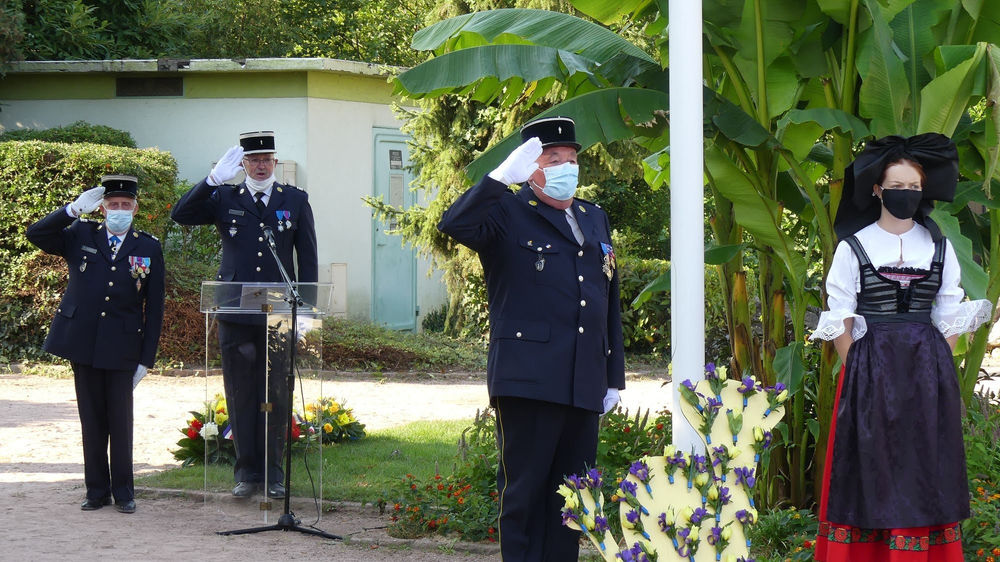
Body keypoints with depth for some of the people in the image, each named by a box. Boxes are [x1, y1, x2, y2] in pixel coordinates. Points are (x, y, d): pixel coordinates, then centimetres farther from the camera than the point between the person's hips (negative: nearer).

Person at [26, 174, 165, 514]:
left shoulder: (149, 248, 4)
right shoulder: (80, 236, 6)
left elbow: (154, 308, 3)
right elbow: (35, 234, -6)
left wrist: (147, 358, -2)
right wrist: (74, 209, -15)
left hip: (122, 348, -1)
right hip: (83, 343, 1)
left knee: (121, 421, -1)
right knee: (92, 420, 6)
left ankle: (123, 492, 9)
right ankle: (97, 490, 14)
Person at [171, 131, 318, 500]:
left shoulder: (295, 200, 9)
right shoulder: (224, 198, 8)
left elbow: (308, 258, 8)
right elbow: (180, 215, -5)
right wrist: (213, 179, -13)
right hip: (235, 311, 0)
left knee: (276, 395, 2)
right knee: (240, 393, 3)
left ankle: (273, 472, 11)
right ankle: (246, 472, 10)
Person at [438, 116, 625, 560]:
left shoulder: (595, 219, 21)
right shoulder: (507, 214, 1)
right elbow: (454, 225, -20)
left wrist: (614, 375, 18)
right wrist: (501, 177, -27)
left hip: (584, 386, 6)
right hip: (529, 381, -6)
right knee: (523, 491, -3)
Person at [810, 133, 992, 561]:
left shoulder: (939, 247, 8)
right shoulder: (853, 247, 1)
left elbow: (950, 318, 8)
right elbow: (840, 320, 0)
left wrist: (934, 367, -1)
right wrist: (857, 372, -6)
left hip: (927, 370, 2)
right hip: (869, 368, -2)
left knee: (924, 463, 3)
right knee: (871, 464, -2)